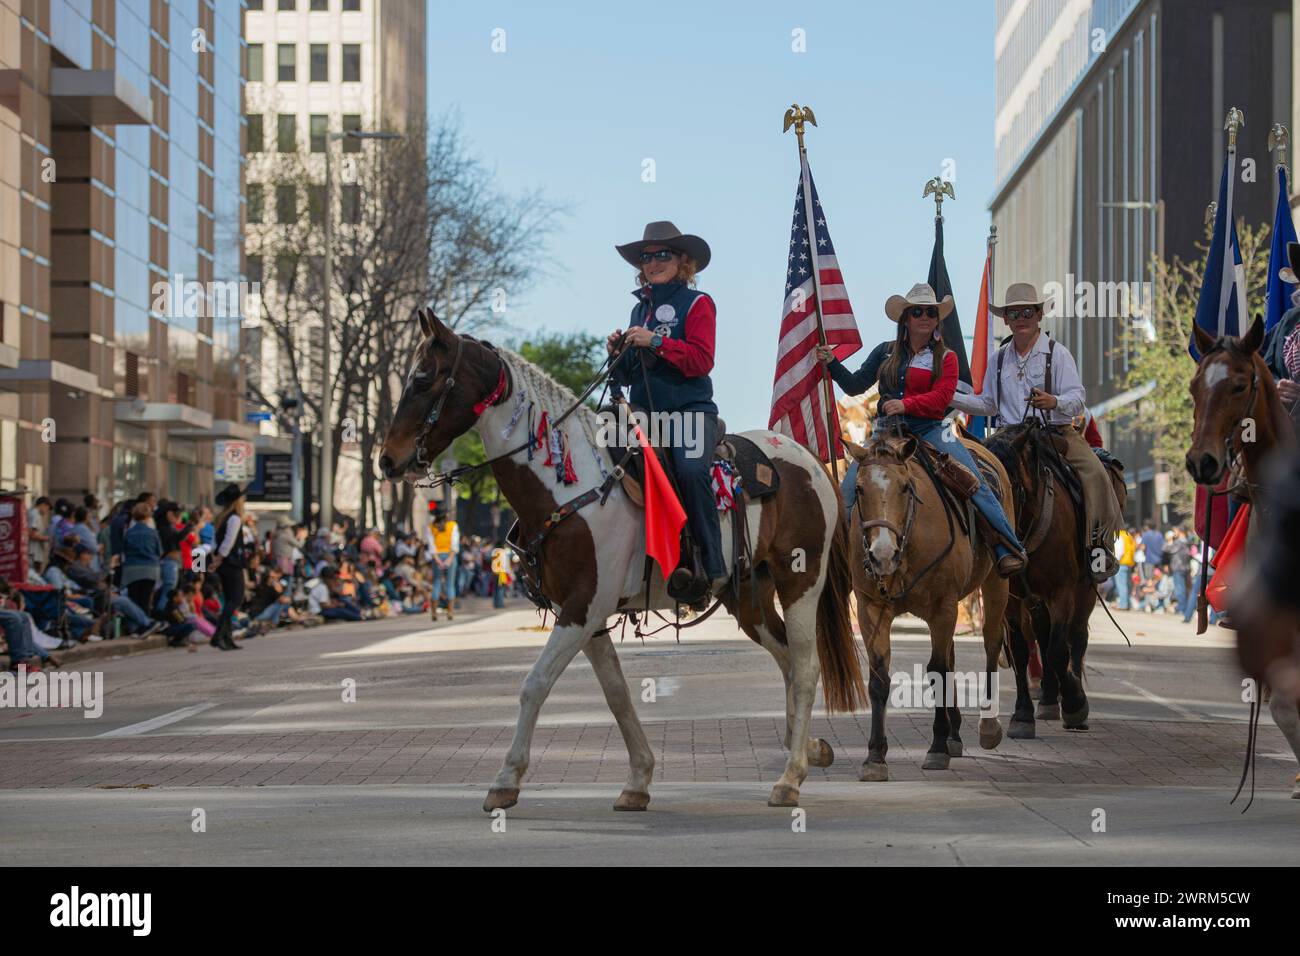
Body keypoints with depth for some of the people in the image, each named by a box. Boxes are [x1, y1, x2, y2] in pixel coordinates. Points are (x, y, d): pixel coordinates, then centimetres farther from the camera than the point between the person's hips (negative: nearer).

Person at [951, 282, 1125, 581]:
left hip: (1057, 434, -4)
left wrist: (1054, 402, -31)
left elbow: (1078, 401, -9)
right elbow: (988, 404, 23)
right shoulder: (1000, 358, 14)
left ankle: (1100, 545, -22)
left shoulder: (1057, 353, 1)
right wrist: (949, 398, 12)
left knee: (1094, 472, -28)